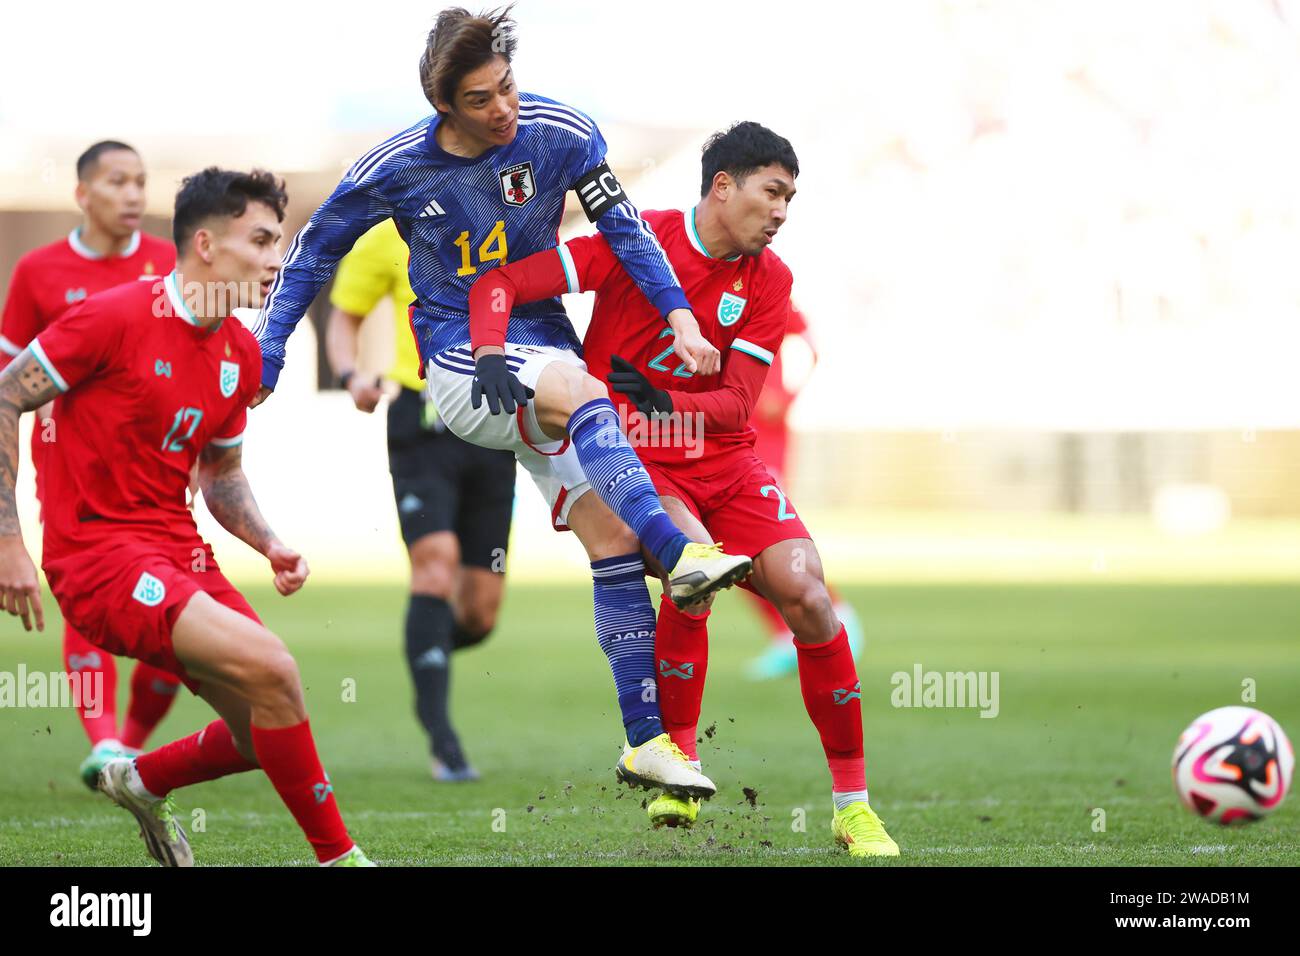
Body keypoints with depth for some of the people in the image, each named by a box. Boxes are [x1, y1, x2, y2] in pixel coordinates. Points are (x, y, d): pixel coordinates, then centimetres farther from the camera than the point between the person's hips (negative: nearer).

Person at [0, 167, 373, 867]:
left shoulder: (242, 354, 10)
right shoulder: (117, 316, -14)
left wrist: (269, 546, 4)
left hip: (179, 553, 8)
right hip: (98, 550, -8)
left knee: (268, 730, 6)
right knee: (270, 667, -24)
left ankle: (141, 782, 34)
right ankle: (338, 856, -11)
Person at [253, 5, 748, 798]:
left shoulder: (560, 133, -9)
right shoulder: (398, 169, -11)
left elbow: (622, 225, 0)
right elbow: (316, 251, 4)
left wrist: (680, 317, -10)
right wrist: (264, 361, 4)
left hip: (541, 347, 3)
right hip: (457, 364, -3)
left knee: (614, 537, -6)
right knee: (579, 390, -36)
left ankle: (646, 743, 0)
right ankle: (680, 555, -46)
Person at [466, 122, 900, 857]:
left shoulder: (768, 279, 0)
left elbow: (738, 404, -7)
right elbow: (499, 285, -13)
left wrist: (663, 400, -26)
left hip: (723, 460, 4)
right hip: (630, 459, -4)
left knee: (806, 593, -12)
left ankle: (853, 803, -2)